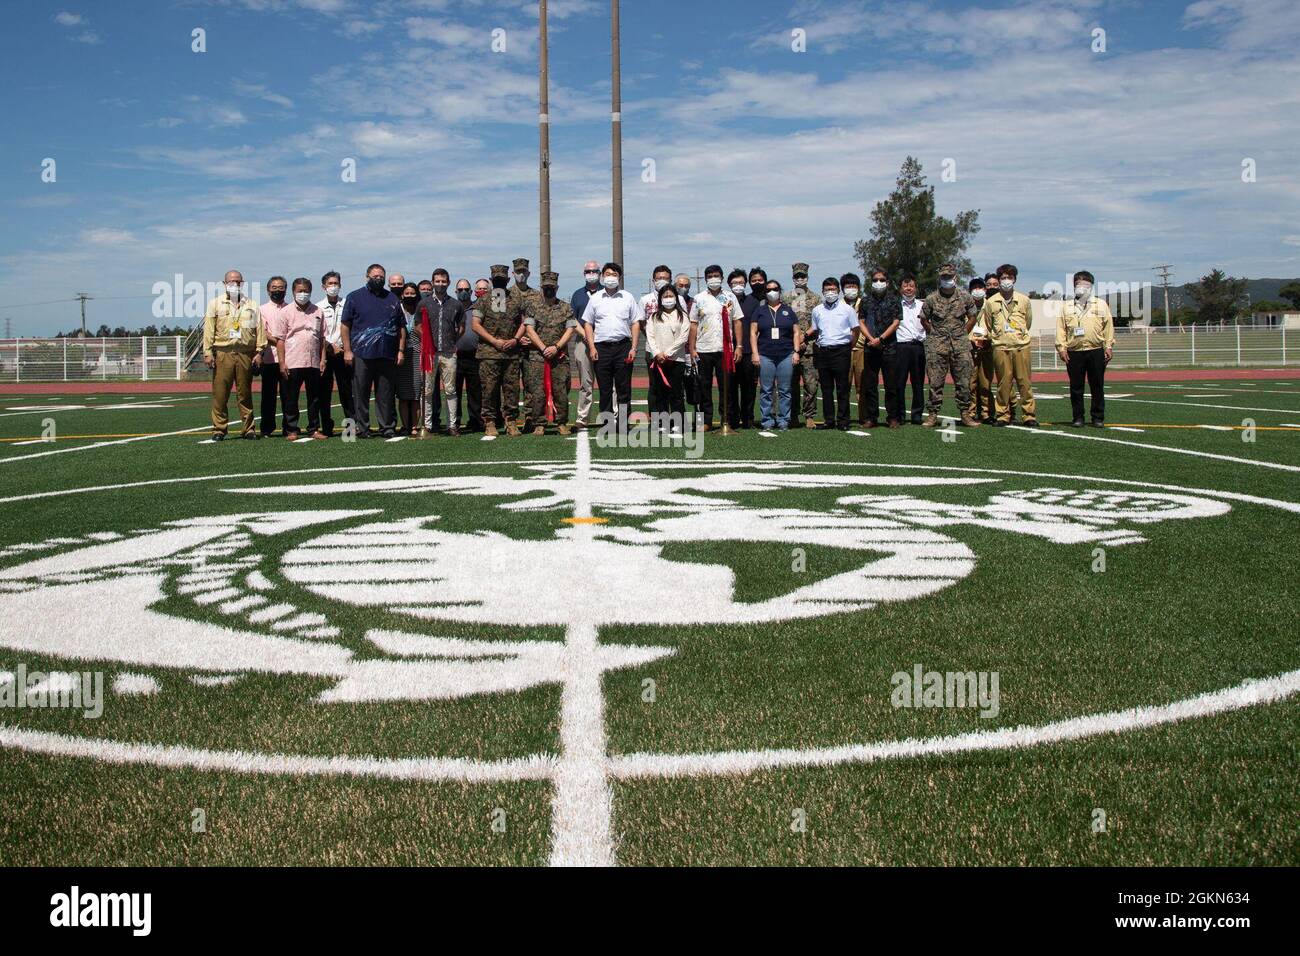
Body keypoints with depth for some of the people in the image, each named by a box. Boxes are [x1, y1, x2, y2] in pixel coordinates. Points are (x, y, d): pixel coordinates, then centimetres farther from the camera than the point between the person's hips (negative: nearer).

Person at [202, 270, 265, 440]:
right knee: (220, 394, -3)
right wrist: (208, 352, -5)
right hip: (223, 354, -1)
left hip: (246, 354, 1)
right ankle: (219, 429, 3)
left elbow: (260, 330, 10)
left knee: (245, 394, 5)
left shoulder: (252, 306, 14)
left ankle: (248, 428, 10)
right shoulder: (215, 304, 9)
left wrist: (259, 352, 0)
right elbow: (209, 330, 3)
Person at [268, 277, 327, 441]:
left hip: (313, 363, 3)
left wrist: (323, 359, 4)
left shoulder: (318, 312, 10)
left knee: (314, 398, 7)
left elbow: (322, 338, 12)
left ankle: (314, 429, 15)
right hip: (292, 363, -2)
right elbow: (280, 340, 0)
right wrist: (282, 363, -7)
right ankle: (291, 430, 8)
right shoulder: (285, 312, 2)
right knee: (290, 398, 1)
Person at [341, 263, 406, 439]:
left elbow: (401, 327, 15)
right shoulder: (354, 297, 6)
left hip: (387, 356, 2)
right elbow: (345, 325, 2)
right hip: (361, 355, -2)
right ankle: (362, 428, 6)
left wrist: (401, 350, 6)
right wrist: (347, 350, -6)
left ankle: (388, 427, 10)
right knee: (360, 394, 0)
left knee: (386, 395, 5)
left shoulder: (393, 299, 14)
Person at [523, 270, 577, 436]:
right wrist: (543, 348, -10)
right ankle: (539, 425, 3)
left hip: (560, 357, 1)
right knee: (537, 392, -4)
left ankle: (562, 423, 10)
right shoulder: (532, 306, 7)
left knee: (561, 391, 0)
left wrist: (556, 347, -9)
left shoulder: (566, 307, 9)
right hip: (536, 356, -1)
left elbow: (571, 329, 3)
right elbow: (529, 329, 0)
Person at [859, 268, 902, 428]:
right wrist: (871, 339, -8)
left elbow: (896, 323, -2)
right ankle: (871, 418, 8)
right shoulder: (866, 300, 11)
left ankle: (893, 417, 5)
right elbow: (861, 322, 7)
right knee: (869, 384, 2)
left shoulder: (893, 300, 6)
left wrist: (880, 338, -11)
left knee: (891, 384, -1)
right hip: (870, 347, 2)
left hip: (889, 347, -2)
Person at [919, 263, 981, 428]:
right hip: (937, 346, -1)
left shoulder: (965, 297, 4)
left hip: (960, 345, 1)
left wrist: (963, 334, 9)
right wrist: (935, 334, 8)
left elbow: (972, 318, 15)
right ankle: (932, 414, 5)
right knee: (935, 382, -1)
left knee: (963, 382, 2)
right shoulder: (931, 298, 1)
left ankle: (965, 414, 10)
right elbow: (924, 320, 13)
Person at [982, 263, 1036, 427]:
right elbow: (989, 326, 17)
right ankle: (1003, 415, 7)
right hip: (1000, 347, 0)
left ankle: (1029, 415, 2)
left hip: (1021, 346, 0)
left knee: (1024, 382, -2)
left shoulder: (1024, 300, 8)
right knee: (1003, 383, 0)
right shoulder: (991, 302, 6)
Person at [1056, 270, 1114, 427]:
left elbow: (1108, 326, 7)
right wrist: (1061, 348, -4)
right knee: (1076, 387, 3)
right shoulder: (1066, 306, 11)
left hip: (1096, 351, 0)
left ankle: (1098, 417, 10)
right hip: (1074, 352, 0)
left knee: (1097, 387, 3)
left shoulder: (1101, 304, 10)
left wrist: (1108, 346, -1)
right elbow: (1061, 328, 6)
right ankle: (1077, 417, 11)